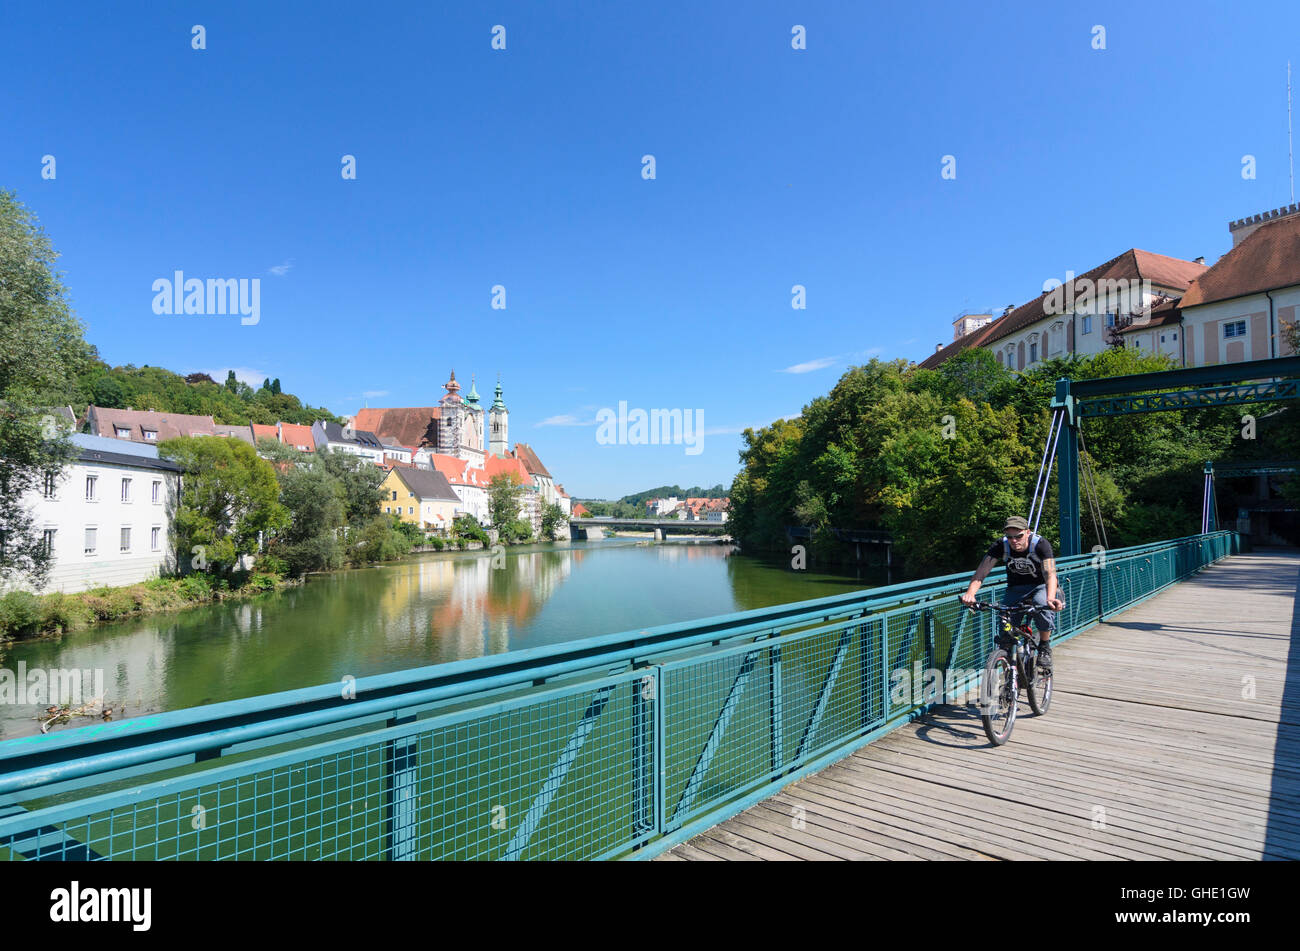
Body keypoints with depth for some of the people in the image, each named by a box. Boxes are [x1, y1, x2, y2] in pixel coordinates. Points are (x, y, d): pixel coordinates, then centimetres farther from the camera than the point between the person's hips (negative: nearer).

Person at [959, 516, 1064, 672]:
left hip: (1041, 585, -2)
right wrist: (970, 593, -52)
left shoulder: (1041, 544, -27)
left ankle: (1045, 648, -9)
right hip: (1016, 587, 2)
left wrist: (1051, 598, -61)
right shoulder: (1001, 546, -22)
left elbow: (1050, 573, -41)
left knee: (1042, 605, -34)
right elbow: (982, 570, -34)